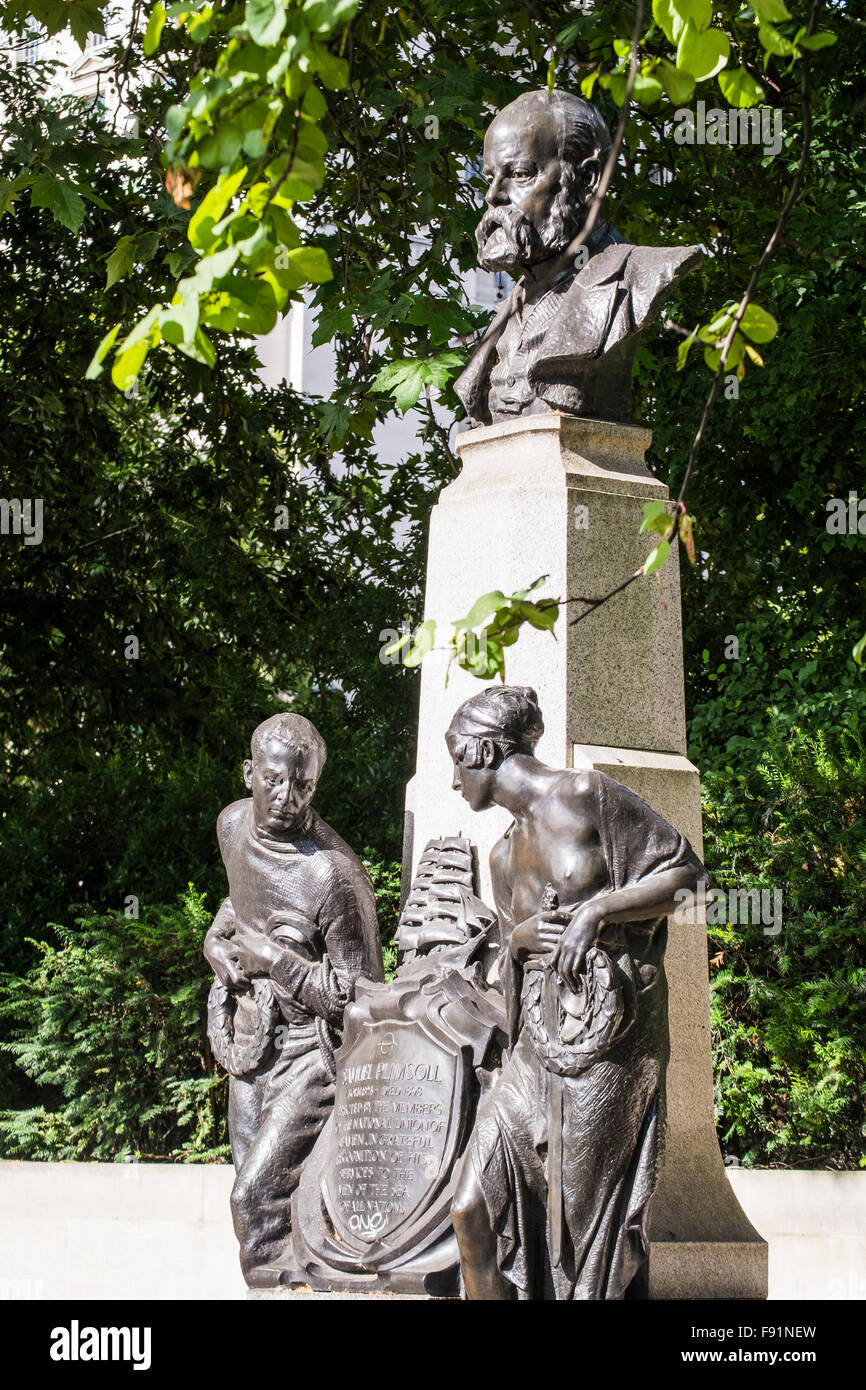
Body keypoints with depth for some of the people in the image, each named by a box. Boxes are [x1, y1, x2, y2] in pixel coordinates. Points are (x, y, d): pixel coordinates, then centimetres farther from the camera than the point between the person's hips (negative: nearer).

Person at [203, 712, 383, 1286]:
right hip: (251, 1040, 8)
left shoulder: (334, 876, -25)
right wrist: (217, 939, 4)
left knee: (255, 1200, -14)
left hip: (313, 1051, -8)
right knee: (257, 1192, 14)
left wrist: (274, 959, -20)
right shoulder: (233, 824, -2)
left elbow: (360, 997, -19)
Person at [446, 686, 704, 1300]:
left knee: (587, 1220, -4)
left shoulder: (588, 796, -3)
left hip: (611, 1038, -6)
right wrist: (517, 940, 0)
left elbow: (685, 870, -3)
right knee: (474, 1207, -5)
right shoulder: (505, 854, 18)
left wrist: (598, 908, -14)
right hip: (540, 1040, 6)